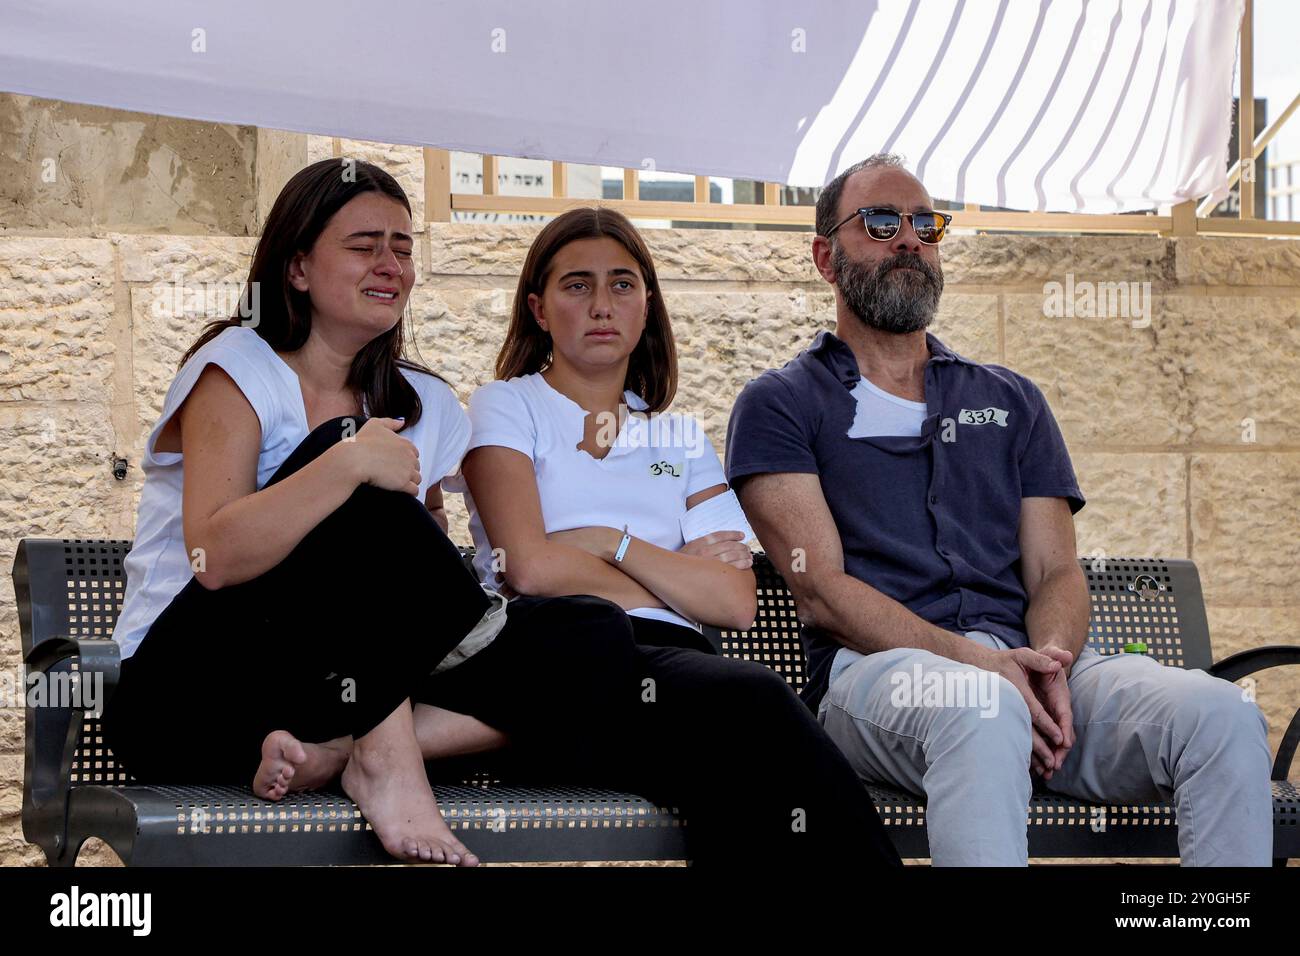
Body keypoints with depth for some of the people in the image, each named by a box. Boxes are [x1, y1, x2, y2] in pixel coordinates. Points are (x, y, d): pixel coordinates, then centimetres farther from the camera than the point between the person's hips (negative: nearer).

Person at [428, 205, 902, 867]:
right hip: (555, 659, -4)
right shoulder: (506, 408, 15)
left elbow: (735, 604, 9)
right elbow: (530, 567, -5)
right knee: (750, 699, -38)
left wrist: (612, 543, 1)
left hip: (673, 670, 4)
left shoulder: (681, 440, 26)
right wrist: (677, 581, 6)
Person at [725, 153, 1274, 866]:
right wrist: (979, 661, -16)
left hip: (1027, 660, 4)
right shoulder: (780, 405, 13)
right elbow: (819, 591, -1)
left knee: (1223, 716, -26)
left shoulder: (1010, 401, 27)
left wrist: (1049, 663, -10)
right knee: (983, 711, -42)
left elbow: (1056, 571, 16)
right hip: (874, 667, -4)